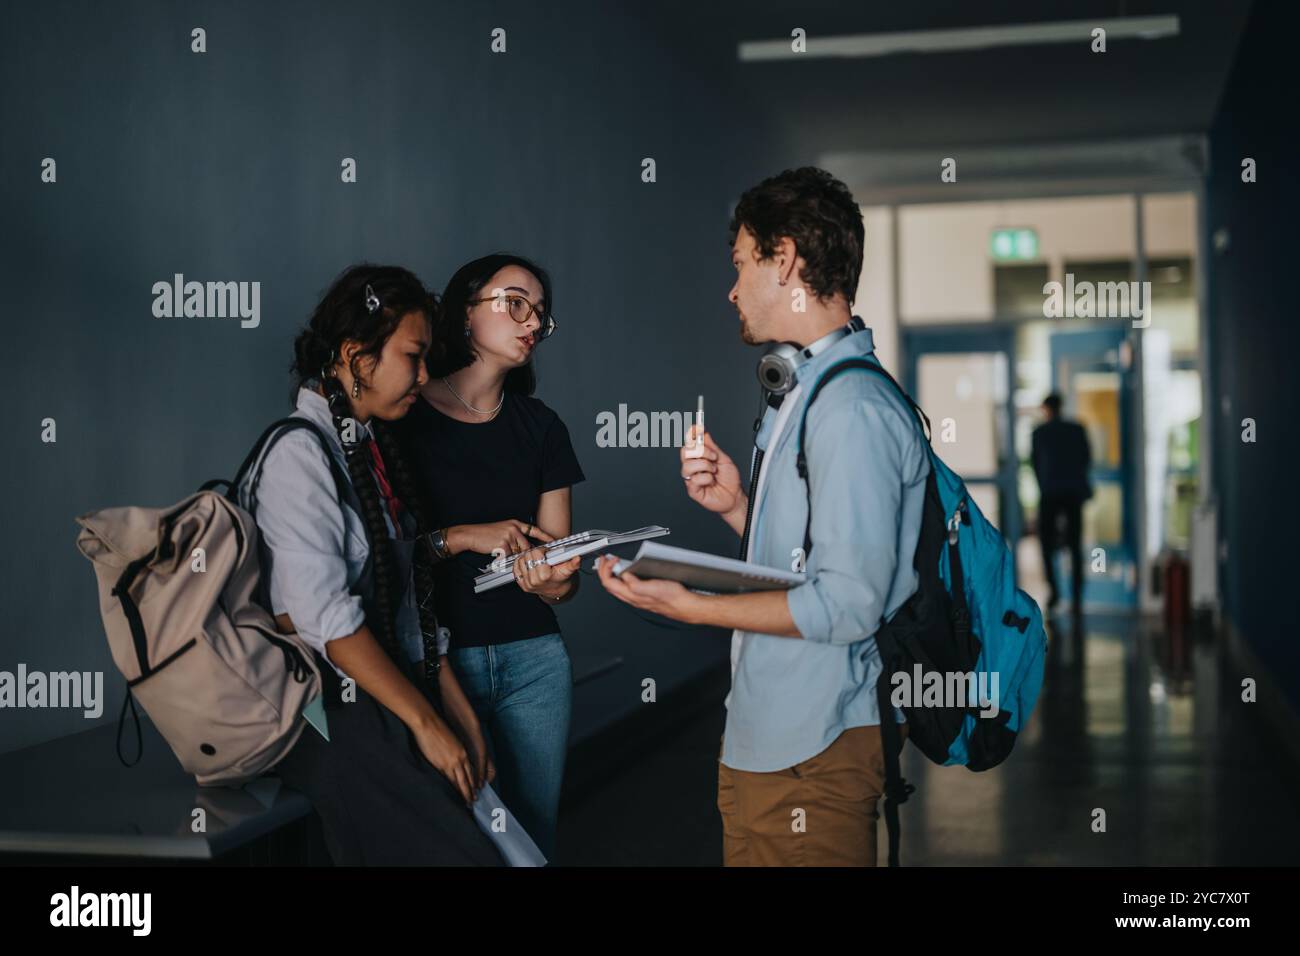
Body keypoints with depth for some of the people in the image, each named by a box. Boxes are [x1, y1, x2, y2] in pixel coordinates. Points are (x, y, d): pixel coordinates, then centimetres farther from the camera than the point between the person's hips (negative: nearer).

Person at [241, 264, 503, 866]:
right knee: (458, 849, -21)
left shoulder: (374, 448, 15)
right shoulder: (300, 454, -11)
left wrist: (460, 714, 9)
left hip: (394, 700, 8)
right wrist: (425, 722, -13)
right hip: (334, 717, -8)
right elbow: (325, 617, -17)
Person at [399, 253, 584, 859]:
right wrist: (462, 538, -17)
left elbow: (560, 555, 9)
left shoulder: (539, 426, 11)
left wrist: (555, 579, -12)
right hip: (434, 656, -4)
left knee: (534, 829, 10)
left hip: (532, 655, 4)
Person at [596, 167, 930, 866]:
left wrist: (692, 607, -19)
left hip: (813, 754, -10)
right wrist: (737, 507, 3)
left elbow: (847, 604, -23)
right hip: (763, 735, 10)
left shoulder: (855, 408, -19)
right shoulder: (804, 396, 15)